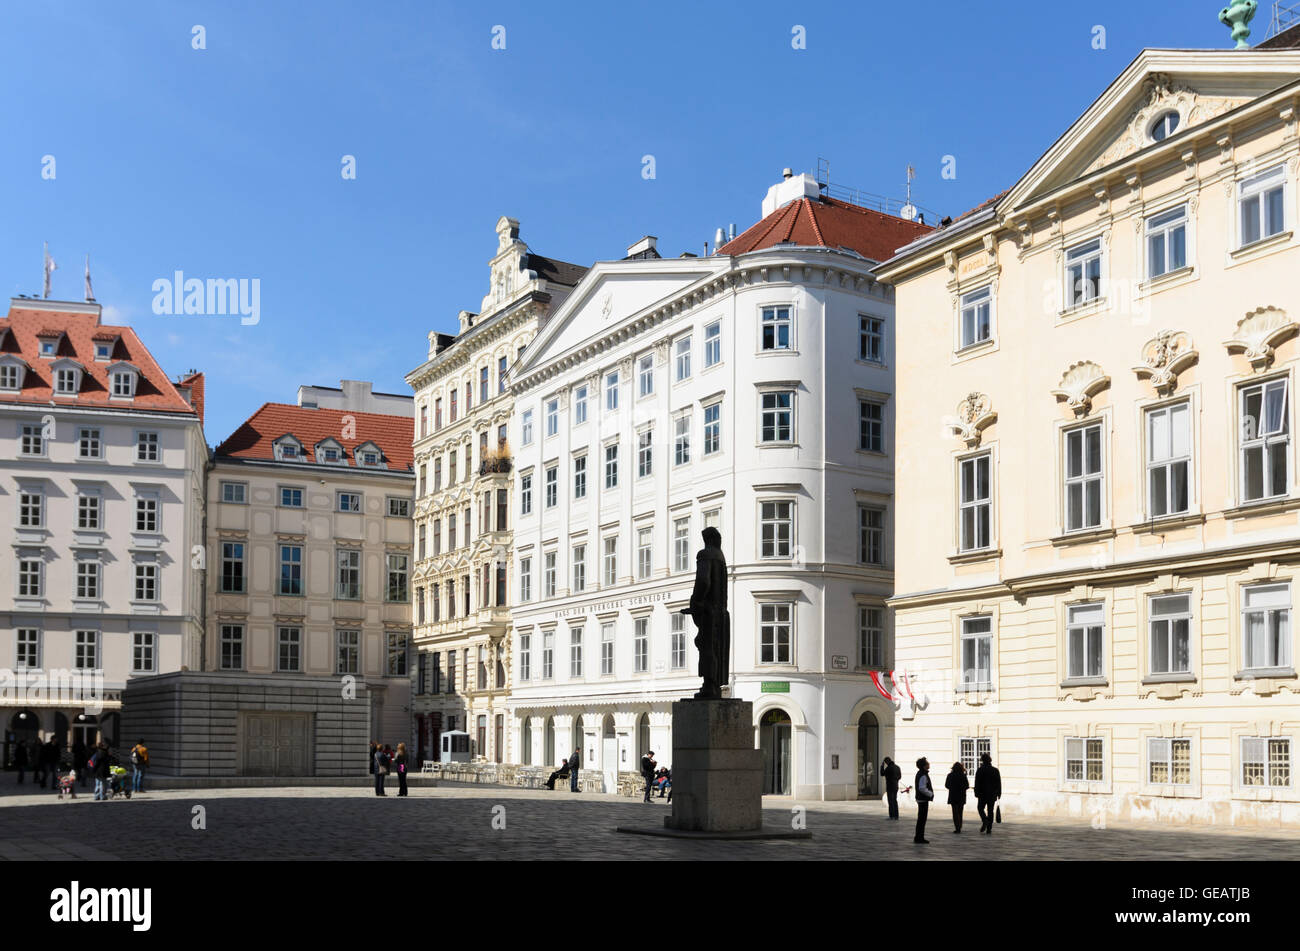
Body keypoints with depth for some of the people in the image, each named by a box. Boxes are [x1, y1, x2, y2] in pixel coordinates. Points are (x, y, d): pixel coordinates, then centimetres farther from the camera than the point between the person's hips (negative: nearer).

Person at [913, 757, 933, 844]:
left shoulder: (920, 773, 12)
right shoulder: (923, 775, -20)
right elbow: (922, 788, -27)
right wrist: (931, 794, -14)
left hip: (920, 798, 10)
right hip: (923, 800, -10)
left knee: (921, 819, 16)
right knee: (922, 819, -5)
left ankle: (919, 837, 23)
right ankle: (919, 838, -3)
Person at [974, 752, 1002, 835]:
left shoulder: (980, 770, -6)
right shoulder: (995, 770, 4)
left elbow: (977, 783, -8)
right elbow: (999, 783, 5)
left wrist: (976, 793, -4)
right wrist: (999, 793, 10)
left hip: (983, 794, -3)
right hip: (992, 794, 3)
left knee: (980, 808, 13)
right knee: (990, 811, 7)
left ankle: (984, 821, -14)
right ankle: (989, 829, 4)